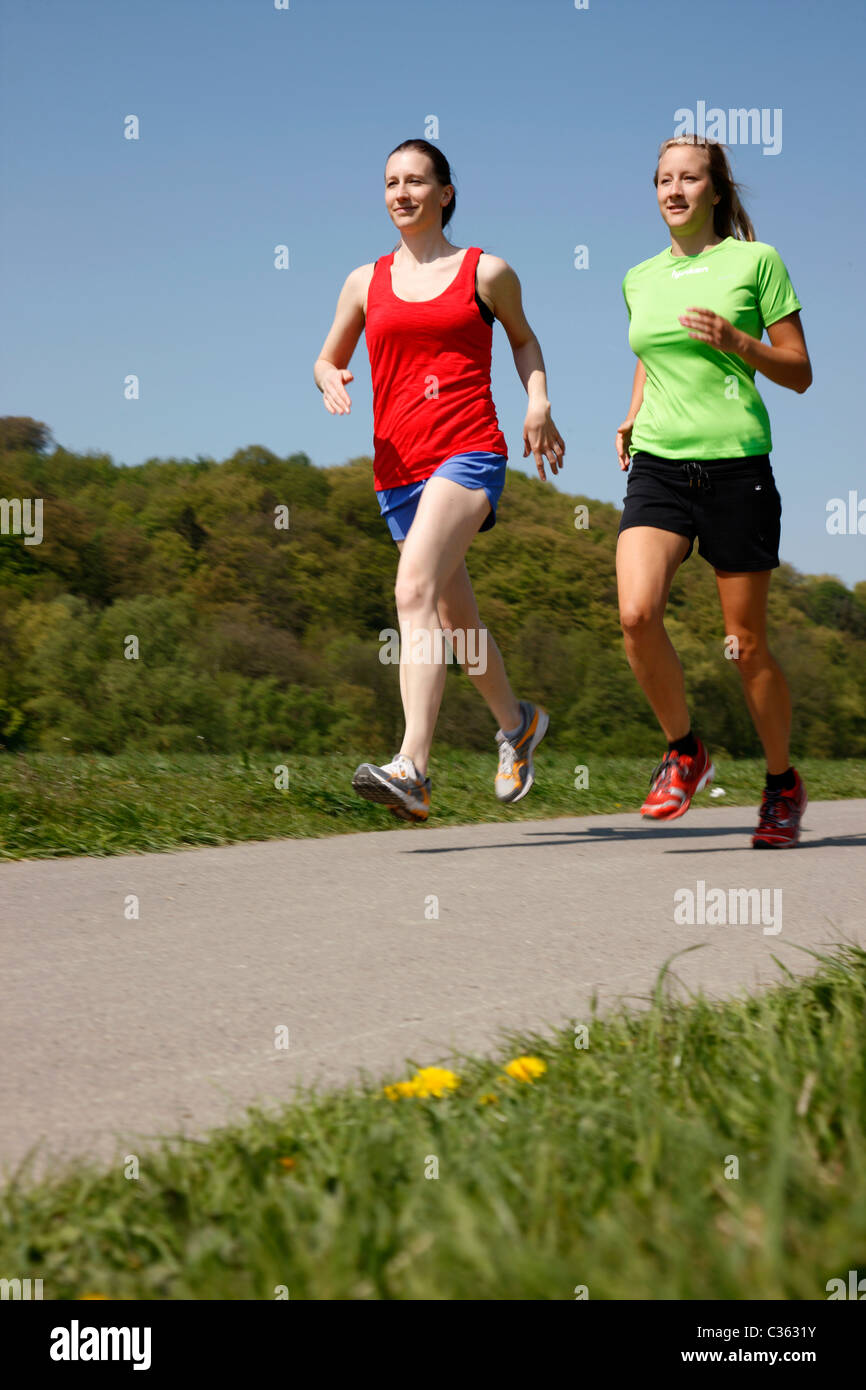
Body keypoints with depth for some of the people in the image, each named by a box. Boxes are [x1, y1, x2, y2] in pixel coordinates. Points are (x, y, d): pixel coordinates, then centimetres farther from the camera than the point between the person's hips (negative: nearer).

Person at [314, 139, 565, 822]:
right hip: (398, 465, 5)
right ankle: (517, 723, 40)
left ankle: (411, 768, -34)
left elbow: (524, 337, 24)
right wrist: (331, 381, 0)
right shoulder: (366, 283, 14)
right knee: (455, 616, 14)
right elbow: (328, 359, 23)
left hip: (469, 451, -5)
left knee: (415, 590, -25)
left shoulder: (487, 272, 7)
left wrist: (539, 402, 8)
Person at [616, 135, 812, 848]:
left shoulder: (757, 261, 1)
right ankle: (684, 750, 2)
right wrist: (634, 416, 11)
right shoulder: (641, 279, 13)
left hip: (737, 466, -3)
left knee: (746, 642, 2)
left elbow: (799, 373, 2)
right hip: (658, 466, 3)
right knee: (637, 612, -21)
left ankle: (783, 783, 23)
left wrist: (737, 342, -14)